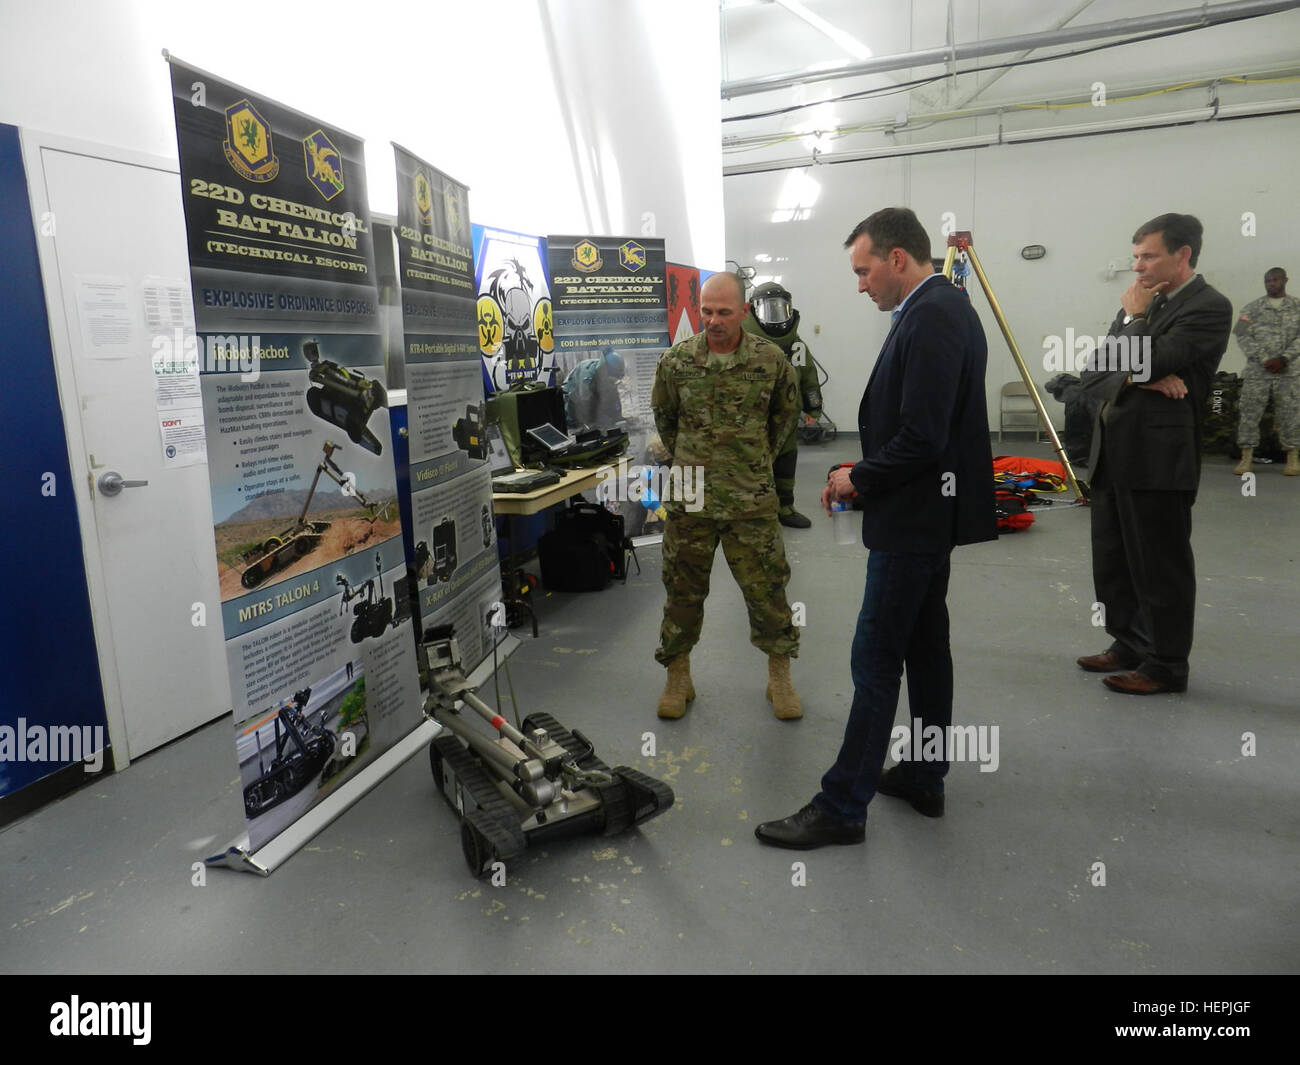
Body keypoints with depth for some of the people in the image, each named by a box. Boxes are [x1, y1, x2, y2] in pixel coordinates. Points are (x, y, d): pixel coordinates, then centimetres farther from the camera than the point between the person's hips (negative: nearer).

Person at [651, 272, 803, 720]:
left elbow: (785, 412, 14)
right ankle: (677, 676, 26)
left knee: (766, 587, 5)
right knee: (683, 588, 9)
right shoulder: (675, 361, -1)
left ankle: (779, 676, 23)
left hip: (751, 499, -1)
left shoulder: (771, 360, -3)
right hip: (689, 498, 1)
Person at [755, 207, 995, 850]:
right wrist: (864, 475, 10)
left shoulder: (932, 318, -19)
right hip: (930, 512, 11)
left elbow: (921, 437, -26)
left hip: (914, 519, -11)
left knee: (876, 659, -5)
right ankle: (925, 778, 31)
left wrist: (859, 479, -12)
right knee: (925, 644, 17)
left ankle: (841, 807, 6)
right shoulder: (942, 307, 13)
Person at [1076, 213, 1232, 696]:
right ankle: (1129, 646, 31)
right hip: (1111, 453, 8)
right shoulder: (1144, 304, 15)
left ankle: (1166, 664, 16)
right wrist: (1138, 379, -11)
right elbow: (1094, 373, 8)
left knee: (1160, 566, 3)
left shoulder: (1208, 308, -9)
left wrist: (1132, 317, -5)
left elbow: (1144, 363, -20)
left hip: (1157, 460, -8)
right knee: (1112, 562, 16)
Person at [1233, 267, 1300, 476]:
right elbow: (1242, 335, 0)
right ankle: (1246, 457, -1)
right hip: (1257, 369, 0)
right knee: (1250, 411, -4)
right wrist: (1264, 359, -10)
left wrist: (1283, 359, -12)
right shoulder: (1253, 308, 9)